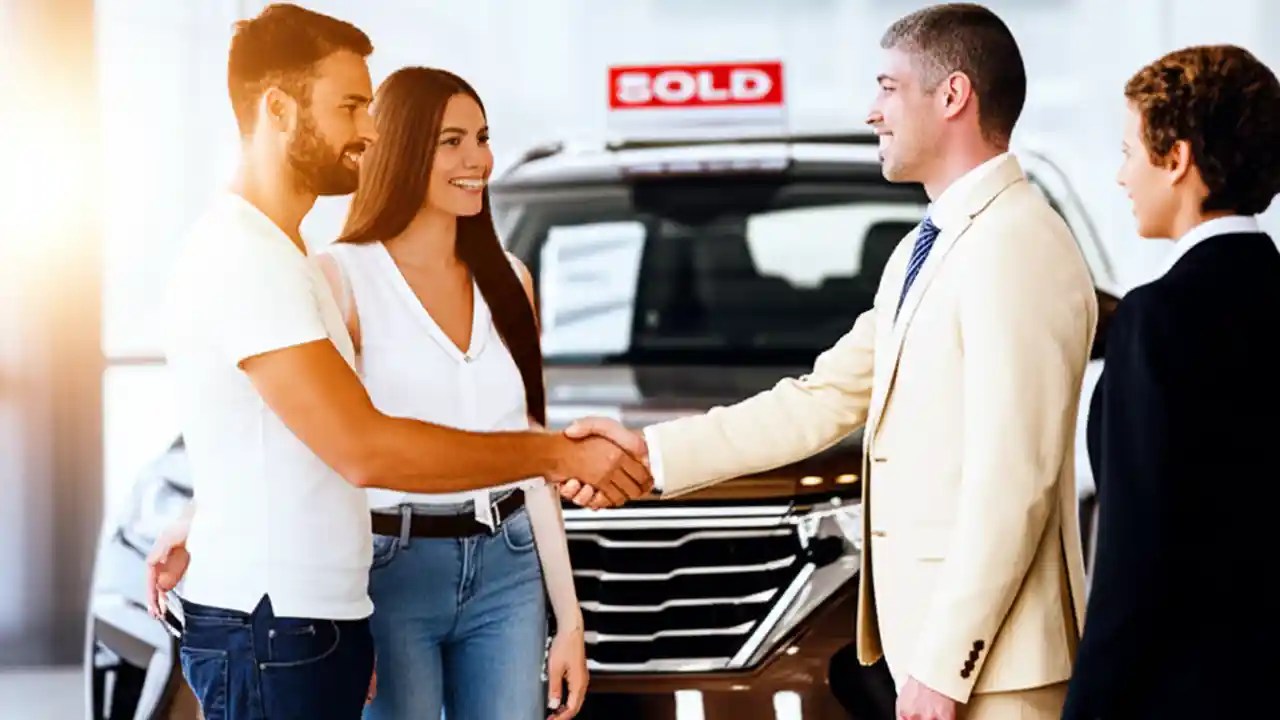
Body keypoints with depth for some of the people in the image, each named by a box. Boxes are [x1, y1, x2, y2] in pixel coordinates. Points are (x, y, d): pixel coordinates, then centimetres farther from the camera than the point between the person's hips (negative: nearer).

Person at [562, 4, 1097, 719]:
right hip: (933, 633, 9)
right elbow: (826, 399, 16)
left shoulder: (1017, 247, -17)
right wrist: (651, 453, 10)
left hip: (988, 658, -9)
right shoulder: (924, 253, 16)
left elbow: (1013, 481, -22)